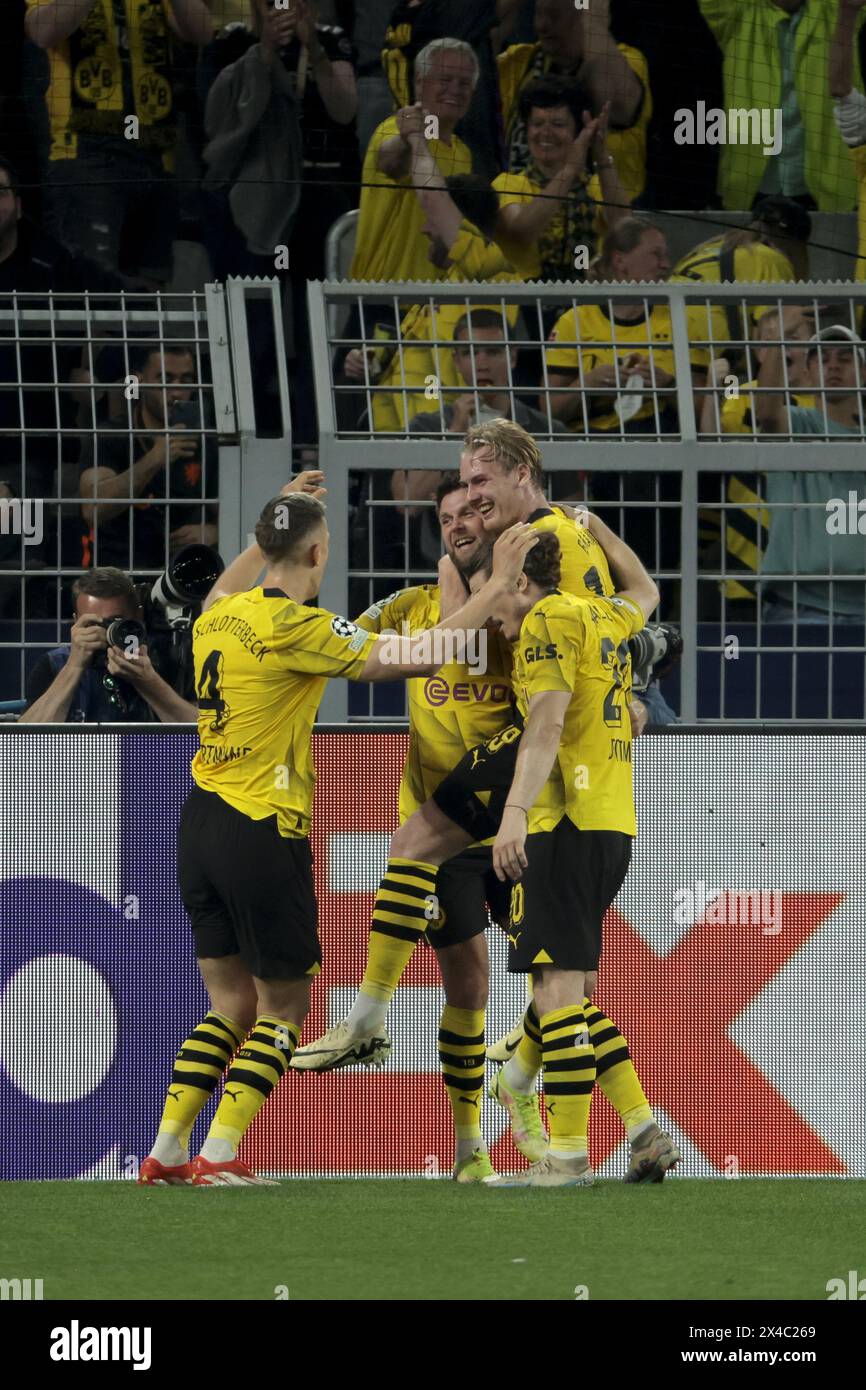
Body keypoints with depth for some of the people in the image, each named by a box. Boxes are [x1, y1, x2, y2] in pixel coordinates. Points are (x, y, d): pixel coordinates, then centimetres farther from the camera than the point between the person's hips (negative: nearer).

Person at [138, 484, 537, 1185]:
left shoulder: (218, 618, 7)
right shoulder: (295, 626, -16)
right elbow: (420, 657, -19)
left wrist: (272, 531, 42)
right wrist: (498, 585, -13)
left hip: (201, 823, 8)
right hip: (263, 833, -8)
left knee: (232, 1004, 16)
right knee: (284, 1004, 5)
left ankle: (166, 1153, 13)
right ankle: (218, 1157, -1)